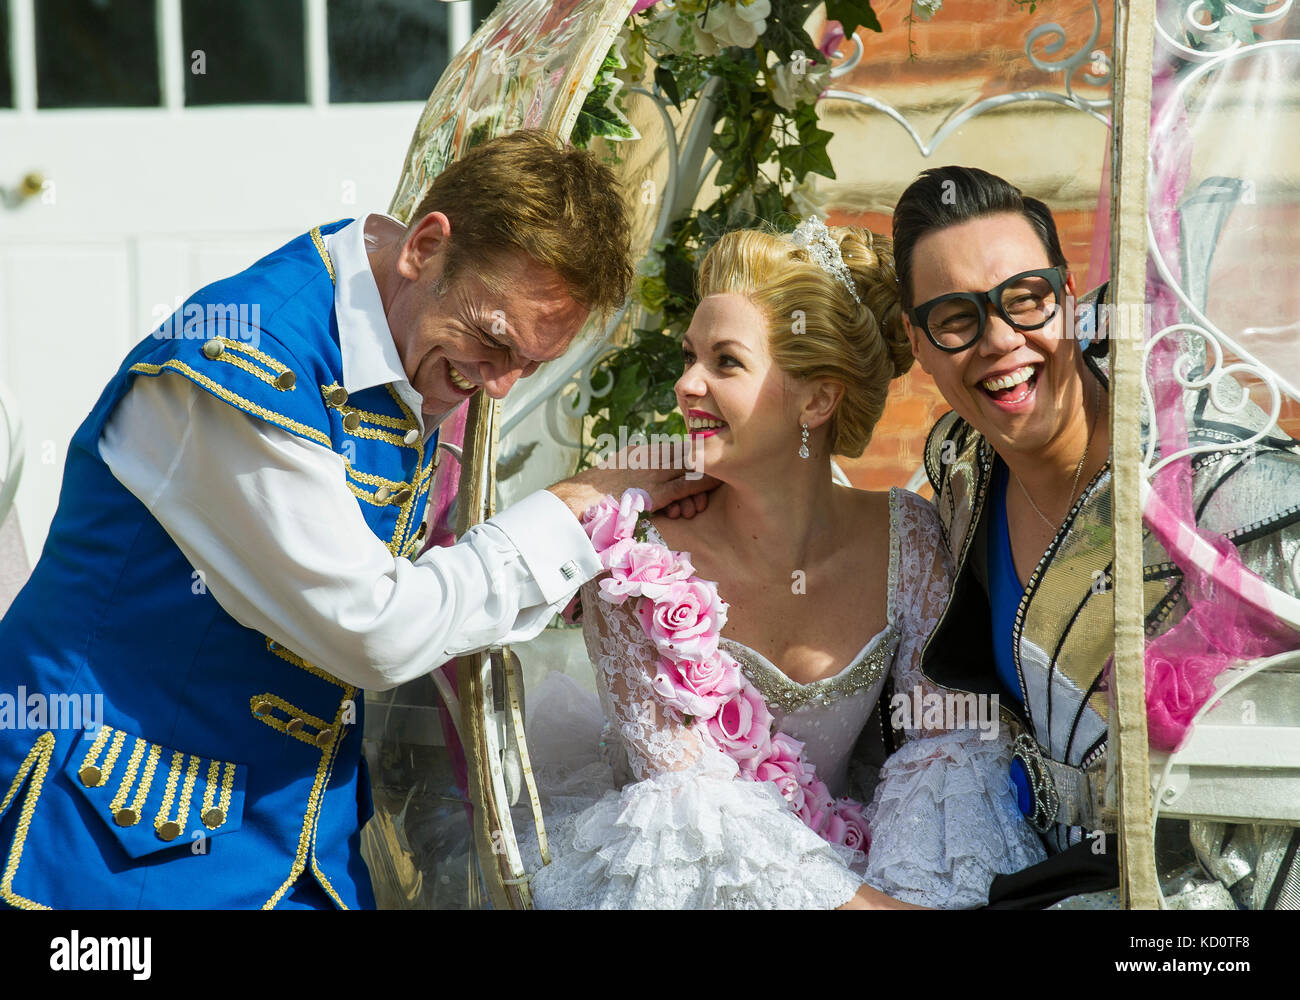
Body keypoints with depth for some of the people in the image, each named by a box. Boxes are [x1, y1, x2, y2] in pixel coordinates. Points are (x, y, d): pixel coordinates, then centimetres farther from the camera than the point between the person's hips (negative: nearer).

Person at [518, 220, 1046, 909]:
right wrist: (858, 898, -28)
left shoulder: (906, 538, -6)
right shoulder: (634, 548, -14)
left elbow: (949, 730, -5)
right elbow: (686, 791, -17)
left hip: (844, 854, 2)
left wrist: (906, 891, -25)